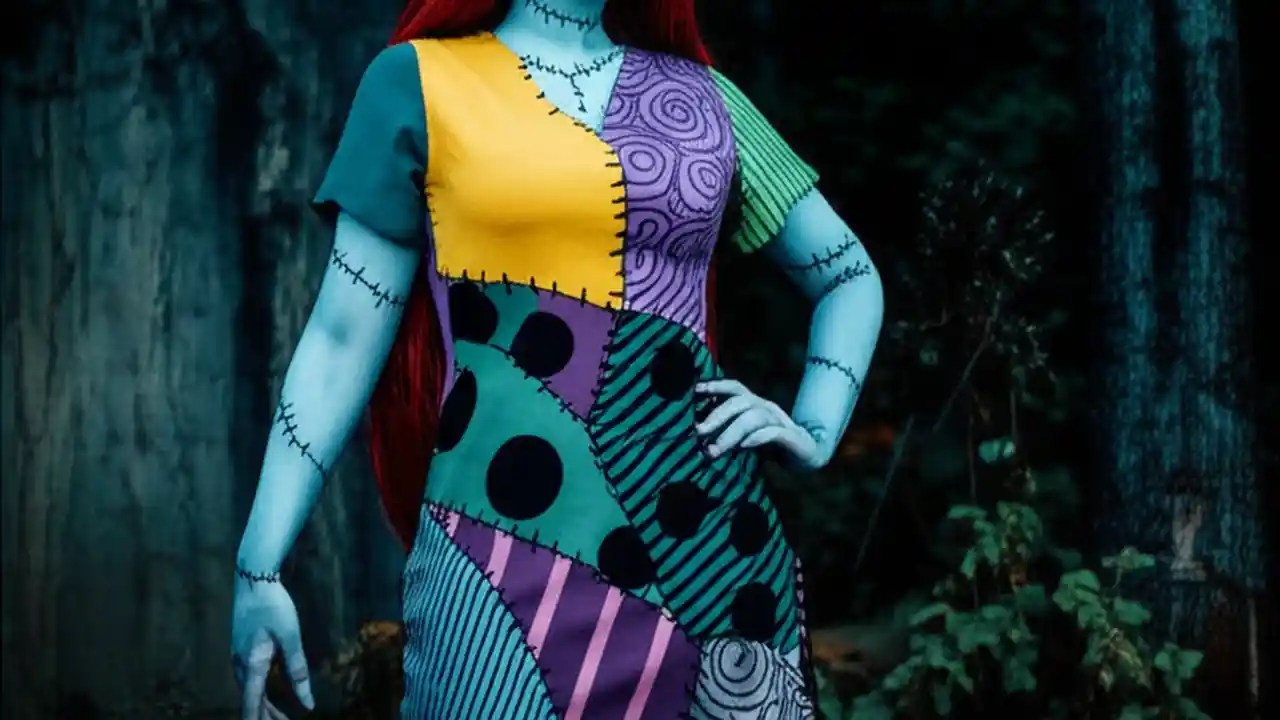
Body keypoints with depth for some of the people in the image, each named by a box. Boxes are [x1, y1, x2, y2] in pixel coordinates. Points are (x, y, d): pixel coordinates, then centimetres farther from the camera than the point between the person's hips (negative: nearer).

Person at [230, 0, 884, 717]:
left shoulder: (703, 96, 12)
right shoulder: (419, 81, 5)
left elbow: (851, 275, 22)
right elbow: (343, 336, 3)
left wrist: (813, 434, 5)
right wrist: (259, 568, -1)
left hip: (713, 546, 3)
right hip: (505, 560, -3)